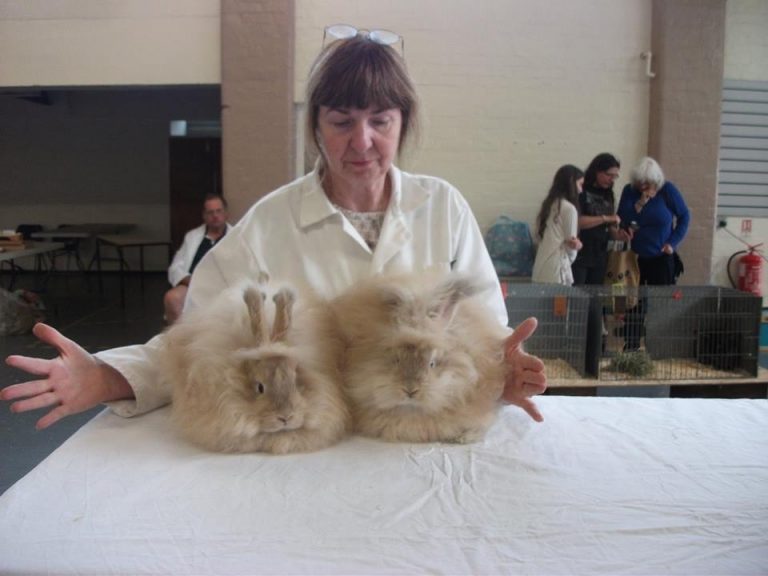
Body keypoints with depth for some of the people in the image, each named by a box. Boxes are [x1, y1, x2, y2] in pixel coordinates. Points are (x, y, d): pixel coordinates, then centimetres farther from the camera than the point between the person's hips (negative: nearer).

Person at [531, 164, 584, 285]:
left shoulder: (549, 204, 14)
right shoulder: (569, 208, -9)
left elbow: (542, 237, 12)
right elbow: (570, 244, -4)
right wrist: (576, 245, 16)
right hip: (556, 270, -8)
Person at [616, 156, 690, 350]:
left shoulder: (668, 190, -6)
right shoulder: (629, 191, -3)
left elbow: (684, 217, 1)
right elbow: (621, 219, -7)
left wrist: (673, 242, -6)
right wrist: (640, 203, -19)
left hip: (661, 257, -1)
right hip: (635, 256, 2)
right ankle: (631, 346, 13)